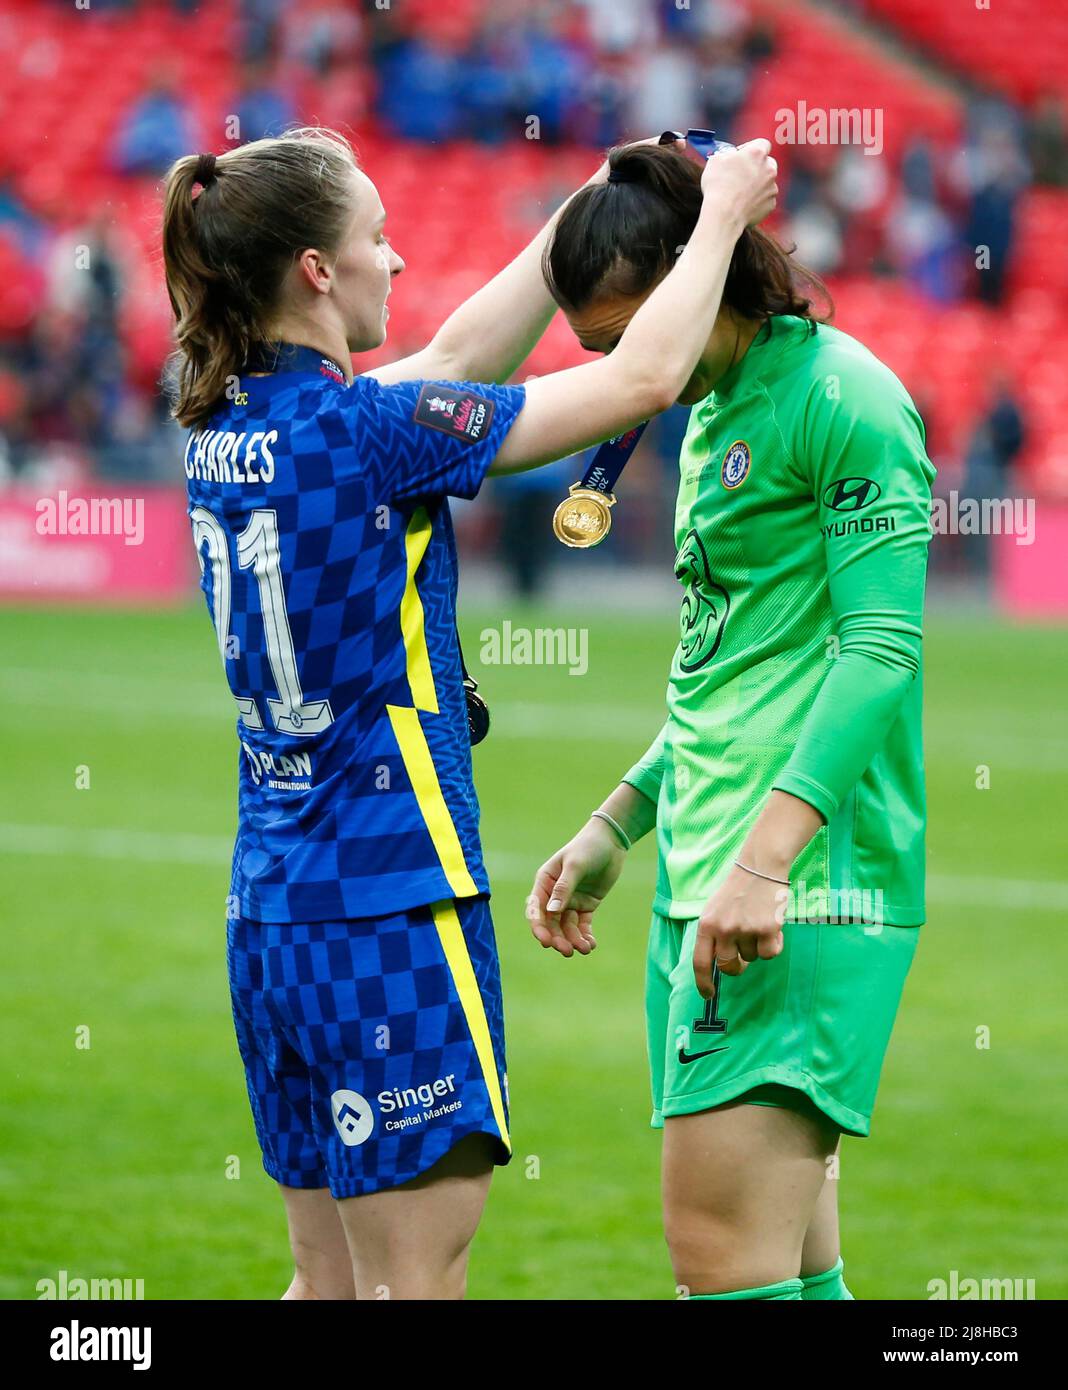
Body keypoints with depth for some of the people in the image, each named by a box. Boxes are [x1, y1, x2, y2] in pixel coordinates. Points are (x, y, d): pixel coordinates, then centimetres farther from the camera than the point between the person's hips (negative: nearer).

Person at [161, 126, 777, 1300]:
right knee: (414, 1283, -5)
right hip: (387, 906, -9)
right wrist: (719, 217, 4)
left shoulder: (224, 422, 7)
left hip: (269, 907, 9)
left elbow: (455, 358, 22)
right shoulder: (364, 431, -16)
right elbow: (643, 376, -11)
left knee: (330, 1280, 13)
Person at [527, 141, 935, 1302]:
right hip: (700, 890, 10)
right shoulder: (712, 420, 21)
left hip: (807, 891, -10)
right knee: (793, 1260, 7)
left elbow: (882, 648, -17)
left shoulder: (841, 400, -9)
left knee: (725, 1250, -17)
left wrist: (767, 855, -25)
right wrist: (611, 832, 25)